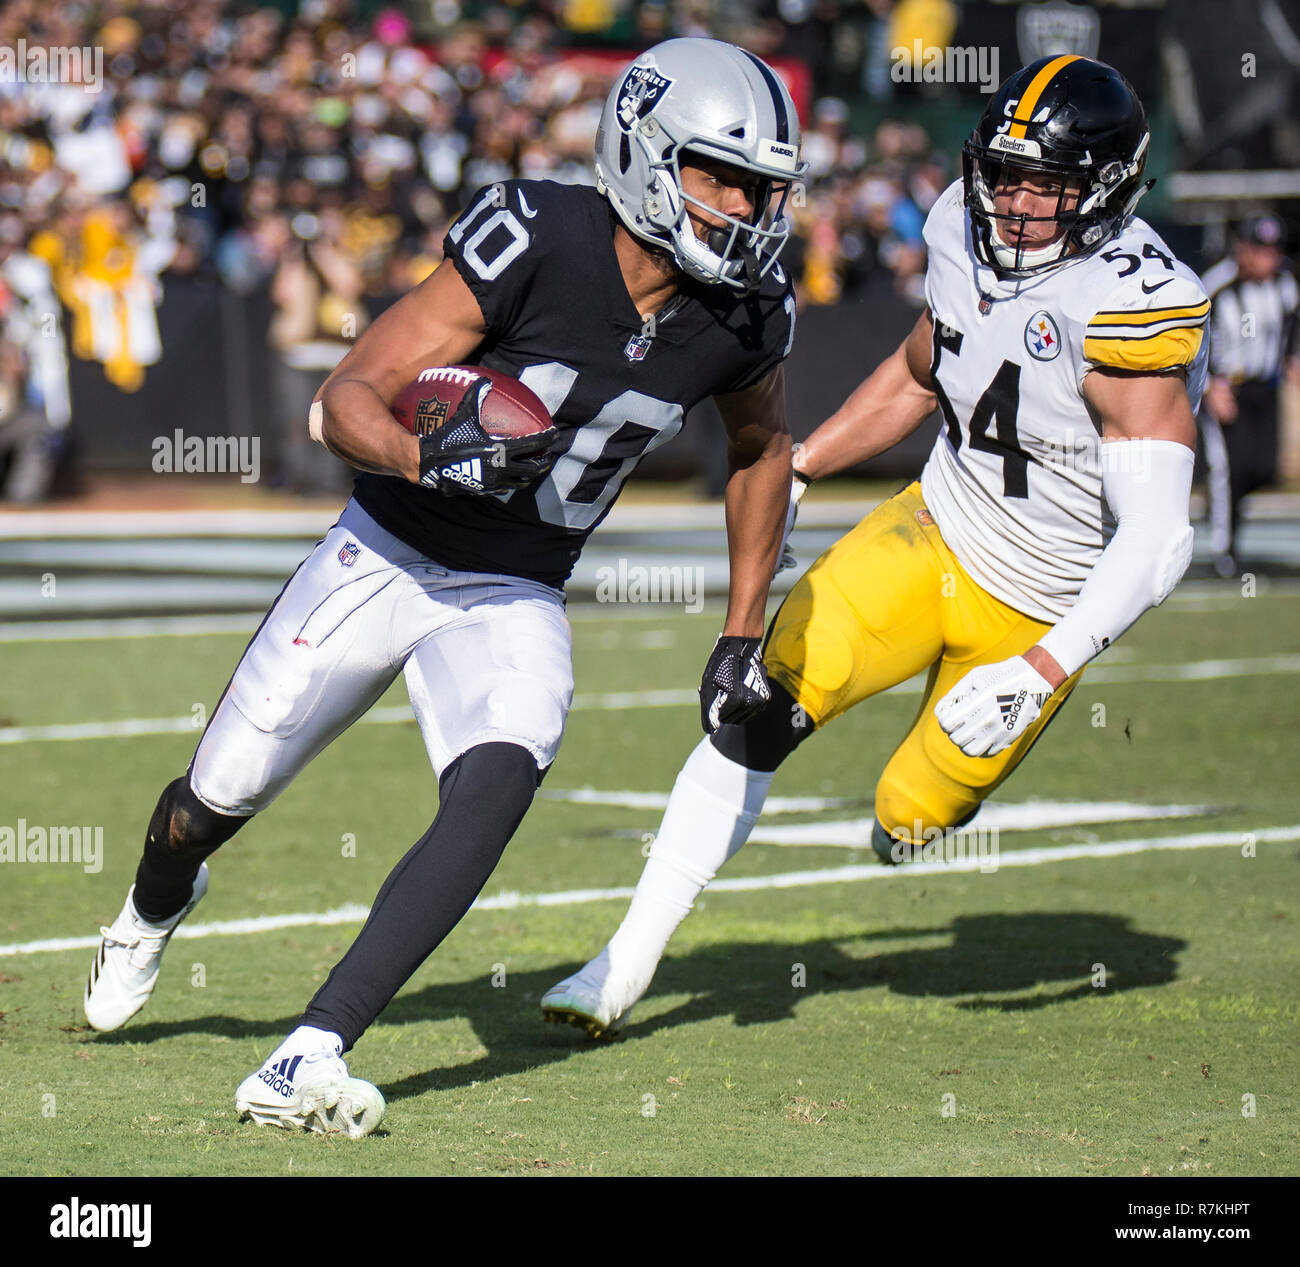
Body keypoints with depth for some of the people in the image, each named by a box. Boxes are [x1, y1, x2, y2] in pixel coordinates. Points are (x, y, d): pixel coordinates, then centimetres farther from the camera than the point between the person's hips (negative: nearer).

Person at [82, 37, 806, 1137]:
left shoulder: (746, 316, -10)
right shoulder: (534, 243, -24)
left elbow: (762, 450, 13)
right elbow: (349, 398, -22)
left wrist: (743, 638, 13)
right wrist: (428, 459, -43)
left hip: (517, 603, 2)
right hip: (387, 558, -2)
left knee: (497, 790, -28)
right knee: (220, 799, 10)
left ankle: (308, 1062, -27)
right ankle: (156, 905, 49)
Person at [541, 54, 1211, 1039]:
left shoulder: (1127, 310, -29)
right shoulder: (970, 231, -8)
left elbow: (1157, 539, -31)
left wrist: (1042, 672, -37)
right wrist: (790, 473, 14)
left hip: (1038, 612, -4)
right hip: (934, 529, 5)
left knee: (912, 826, 5)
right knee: (761, 706, -14)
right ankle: (625, 969, -8)